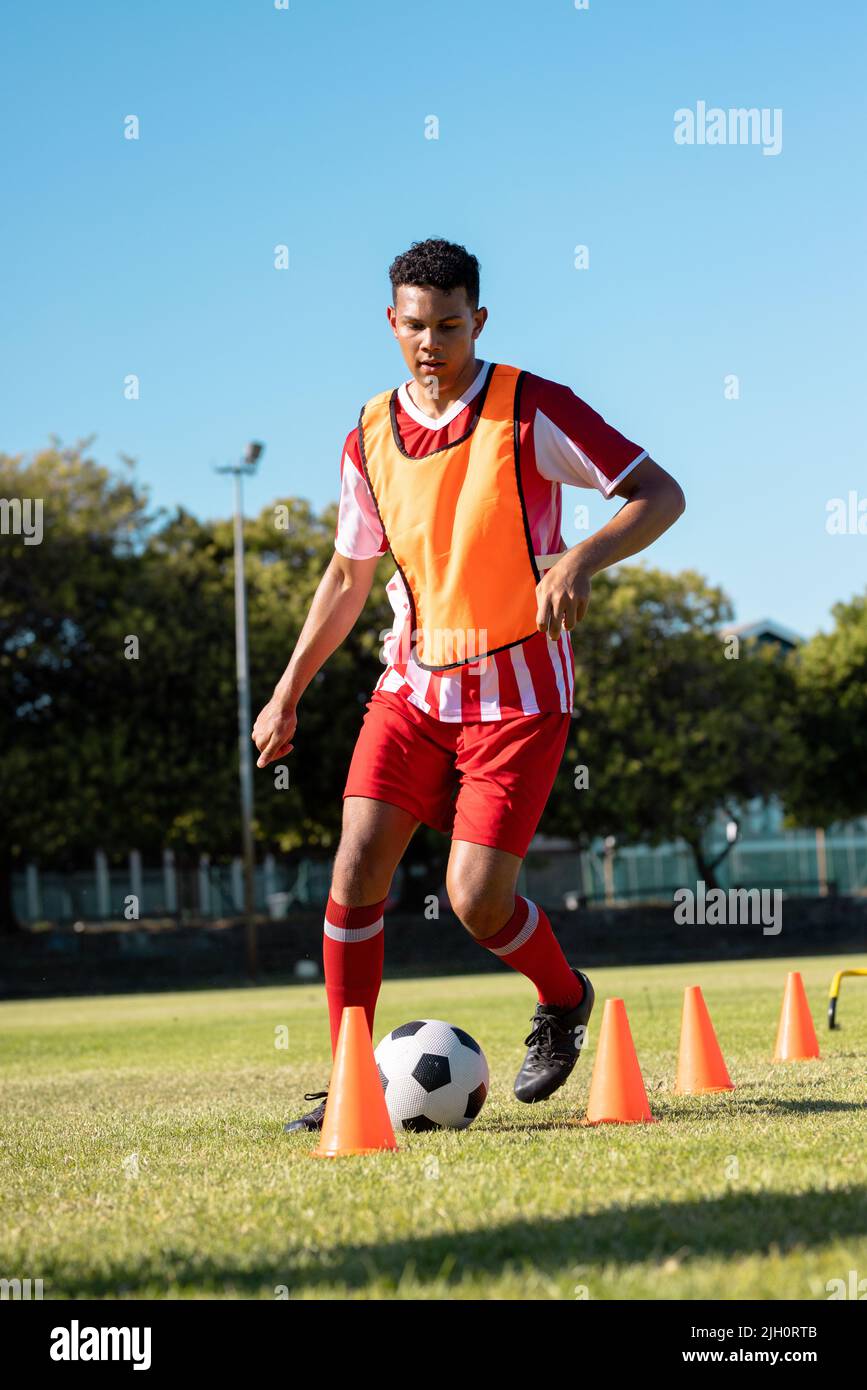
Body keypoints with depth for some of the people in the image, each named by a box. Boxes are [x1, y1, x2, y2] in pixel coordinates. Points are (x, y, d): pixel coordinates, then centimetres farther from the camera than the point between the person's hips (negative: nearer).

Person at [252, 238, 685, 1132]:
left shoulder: (531, 410, -12)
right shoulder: (371, 438, 3)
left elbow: (660, 495, -13)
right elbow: (348, 573, 16)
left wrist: (580, 560, -31)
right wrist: (289, 690, 13)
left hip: (518, 694, -4)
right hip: (414, 681, 4)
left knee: (475, 900, -11)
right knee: (356, 871, -9)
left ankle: (564, 1000, 22)